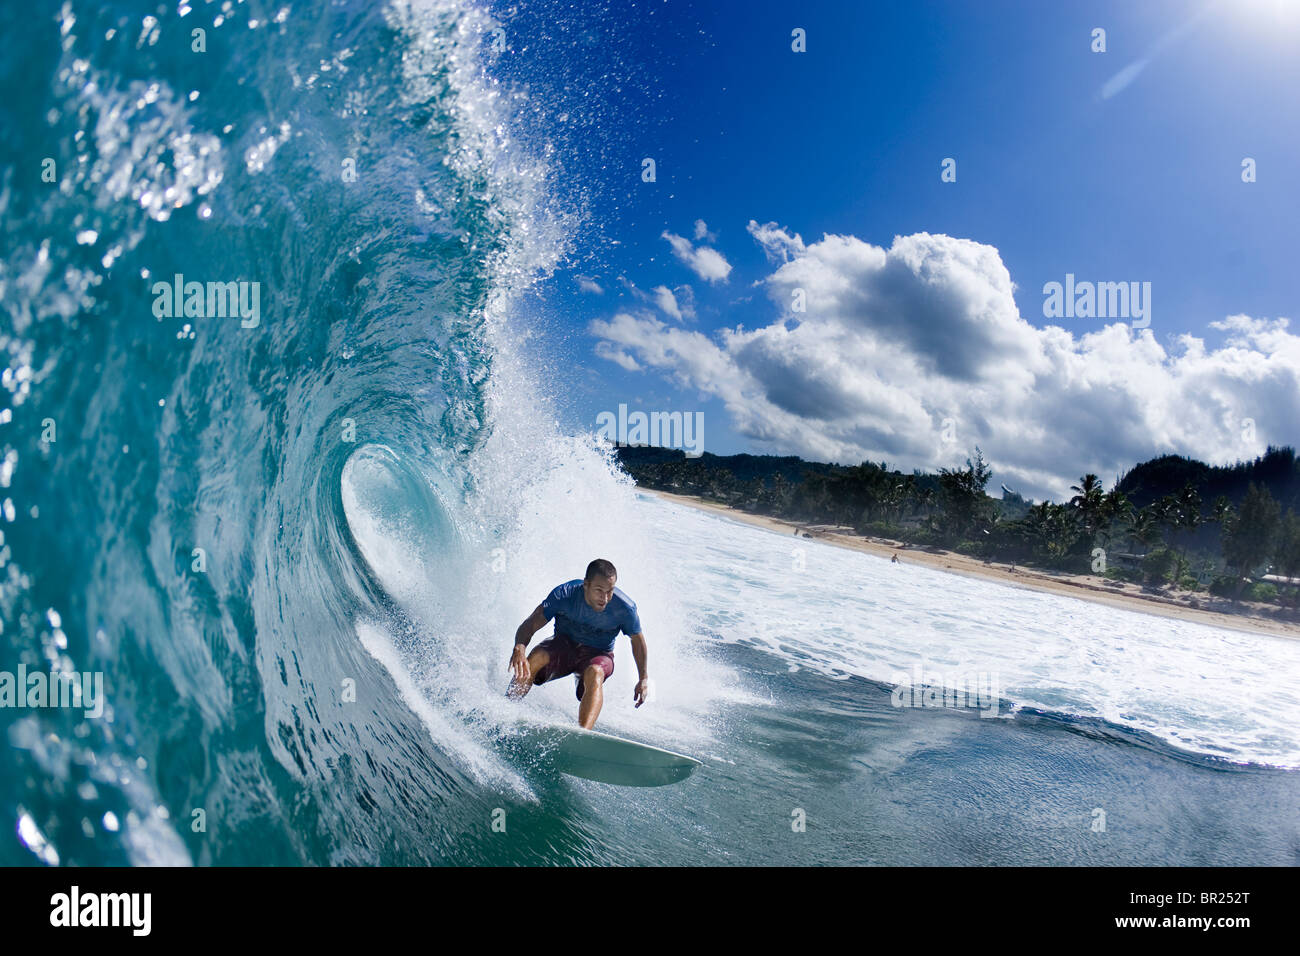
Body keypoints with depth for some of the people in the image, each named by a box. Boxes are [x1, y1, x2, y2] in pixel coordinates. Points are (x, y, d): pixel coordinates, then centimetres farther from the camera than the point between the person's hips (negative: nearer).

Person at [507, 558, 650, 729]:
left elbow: (637, 640, -3)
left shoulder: (625, 608, -23)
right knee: (534, 659, -31)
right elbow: (530, 625, -24)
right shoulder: (565, 594, -25)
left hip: (597, 654, -1)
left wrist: (643, 679, 1)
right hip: (563, 644, 1)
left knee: (594, 674, -37)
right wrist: (519, 650, -45)